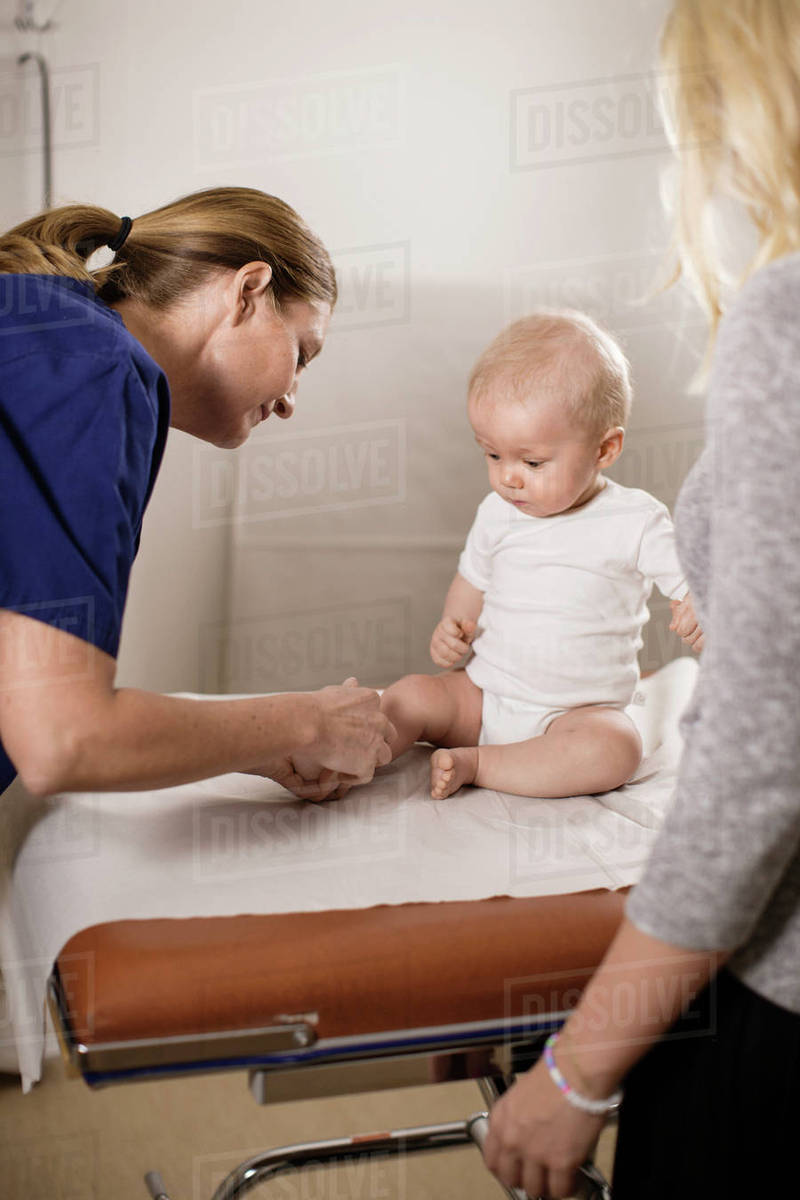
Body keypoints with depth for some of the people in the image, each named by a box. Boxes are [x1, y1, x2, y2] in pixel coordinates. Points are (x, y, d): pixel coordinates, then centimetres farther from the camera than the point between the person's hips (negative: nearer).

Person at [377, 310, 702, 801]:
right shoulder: (498, 513, 5)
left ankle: (474, 763, -29)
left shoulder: (636, 521, -8)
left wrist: (699, 610, -30)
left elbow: (692, 582, -6)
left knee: (616, 749, -32)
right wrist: (452, 629, 1)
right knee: (410, 695, -17)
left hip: (581, 711, -4)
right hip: (483, 695, 4)